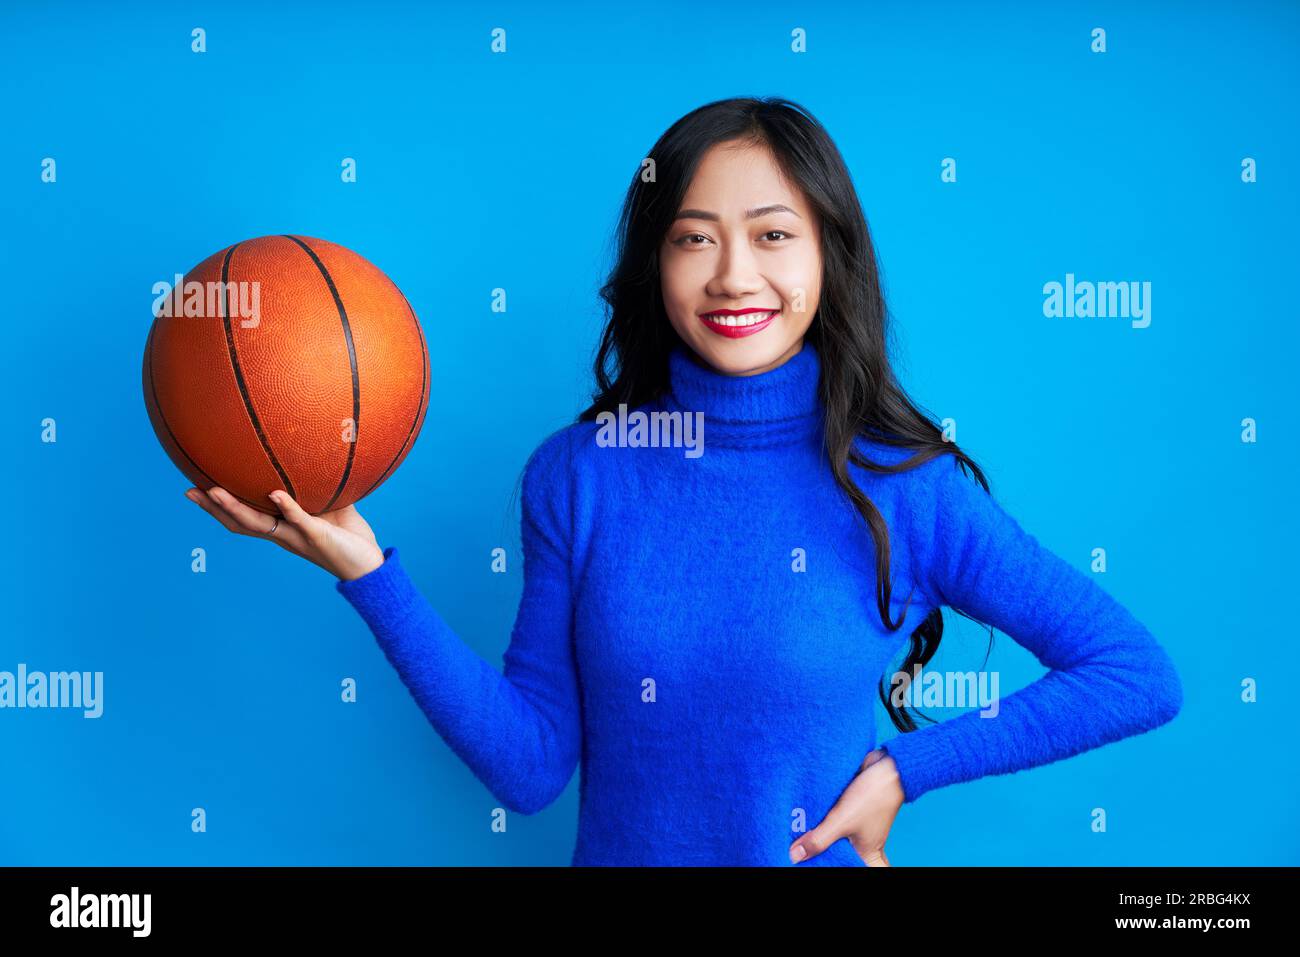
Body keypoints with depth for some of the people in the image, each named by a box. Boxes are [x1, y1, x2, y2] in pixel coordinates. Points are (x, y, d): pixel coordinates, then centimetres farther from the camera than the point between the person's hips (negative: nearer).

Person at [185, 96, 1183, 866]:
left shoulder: (905, 486, -13)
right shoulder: (577, 472, -8)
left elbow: (1141, 676, -9)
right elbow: (530, 763, -10)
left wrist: (908, 767, -13)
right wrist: (368, 570, -18)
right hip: (618, 854, 2)